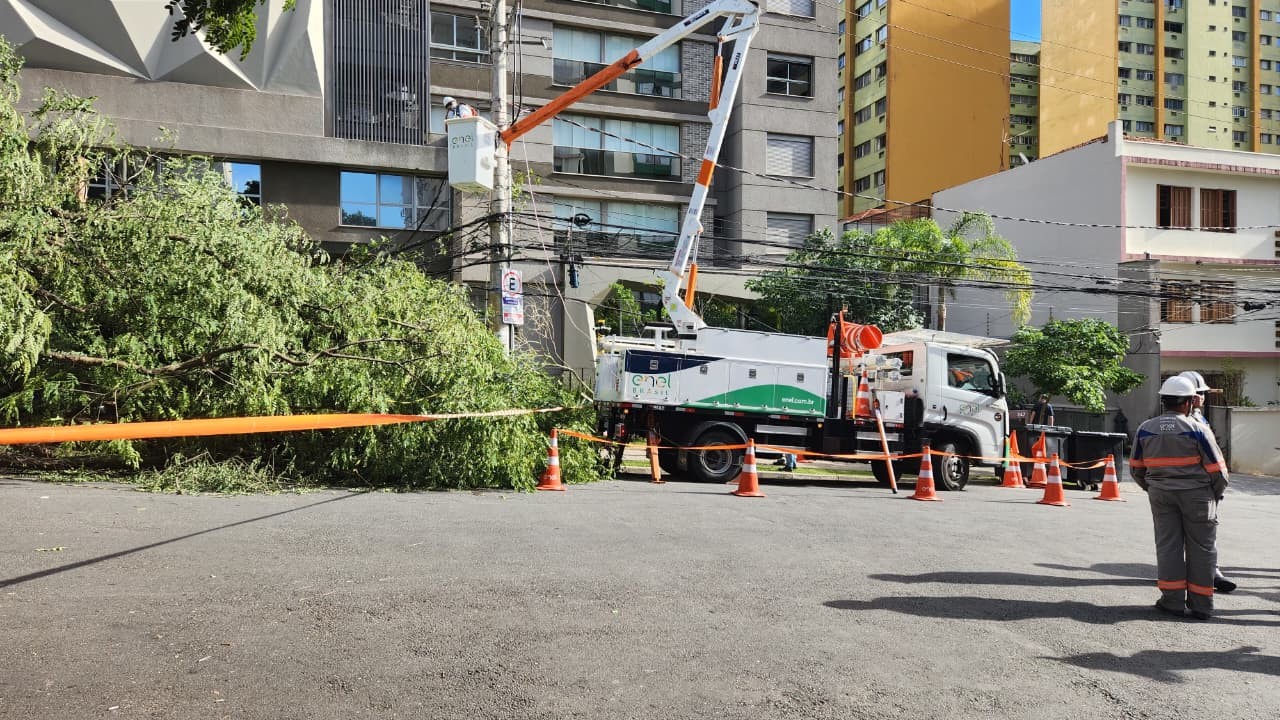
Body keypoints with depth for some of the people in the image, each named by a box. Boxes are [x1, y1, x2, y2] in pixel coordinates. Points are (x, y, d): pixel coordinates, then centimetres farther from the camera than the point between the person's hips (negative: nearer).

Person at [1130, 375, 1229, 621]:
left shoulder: (1145, 429, 0)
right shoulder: (1198, 430, -12)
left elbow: (1136, 468, 7)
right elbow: (1217, 469, -7)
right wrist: (1217, 493, 10)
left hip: (1160, 493, 3)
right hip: (1197, 493, -3)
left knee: (1168, 544, 8)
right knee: (1201, 547, 7)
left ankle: (1173, 600, 8)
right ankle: (1200, 604, 11)